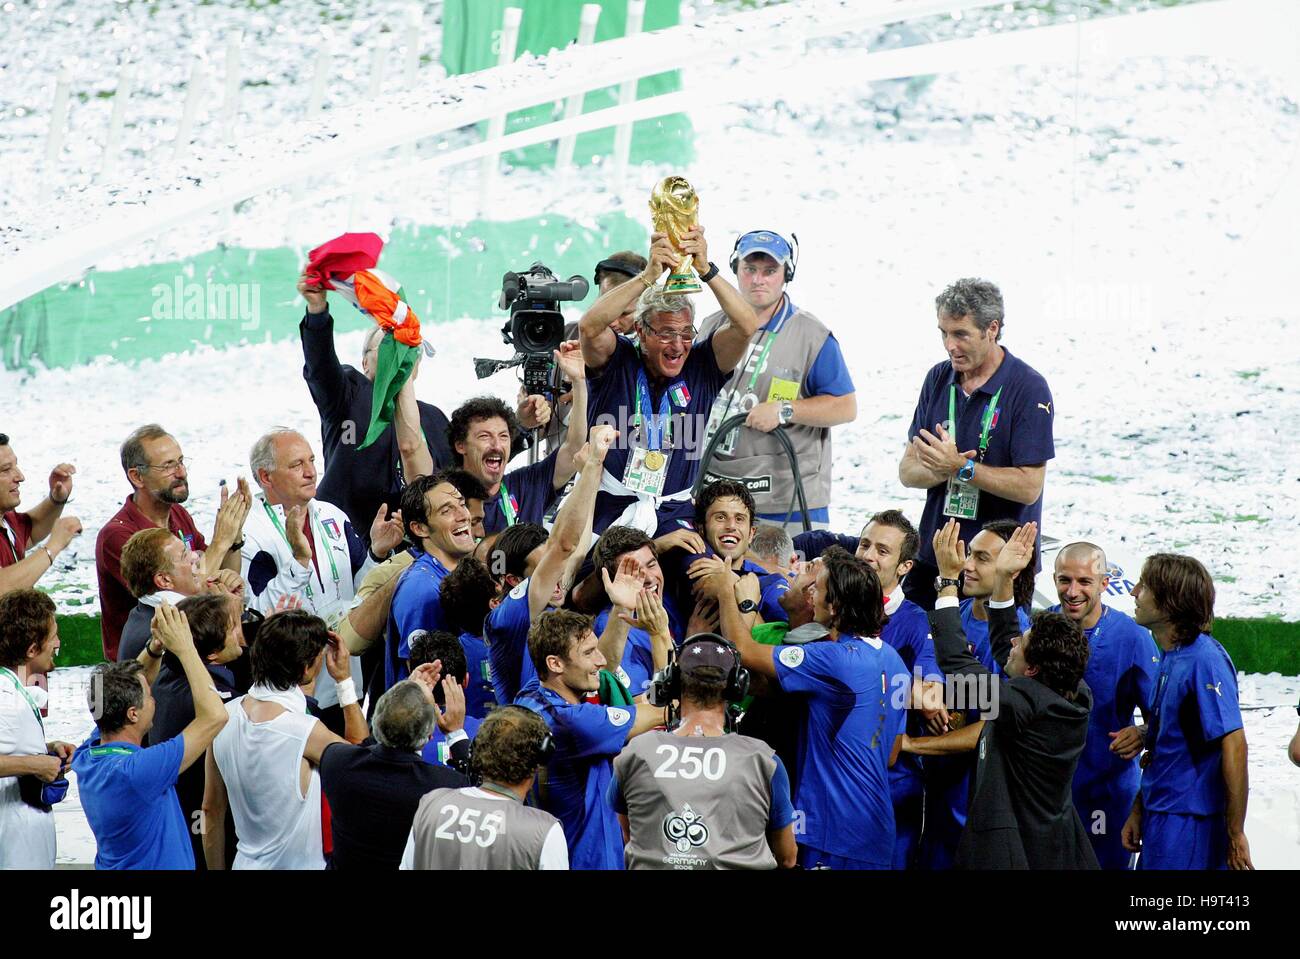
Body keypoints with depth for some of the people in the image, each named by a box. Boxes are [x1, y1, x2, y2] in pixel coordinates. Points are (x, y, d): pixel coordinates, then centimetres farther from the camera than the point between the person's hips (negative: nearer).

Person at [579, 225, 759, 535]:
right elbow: (590, 326, -20)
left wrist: (706, 270, -20)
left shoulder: (700, 366, 5)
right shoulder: (618, 361, 1)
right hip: (608, 506, -2)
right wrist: (649, 276, -28)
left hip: (673, 512, 2)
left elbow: (746, 326, -8)